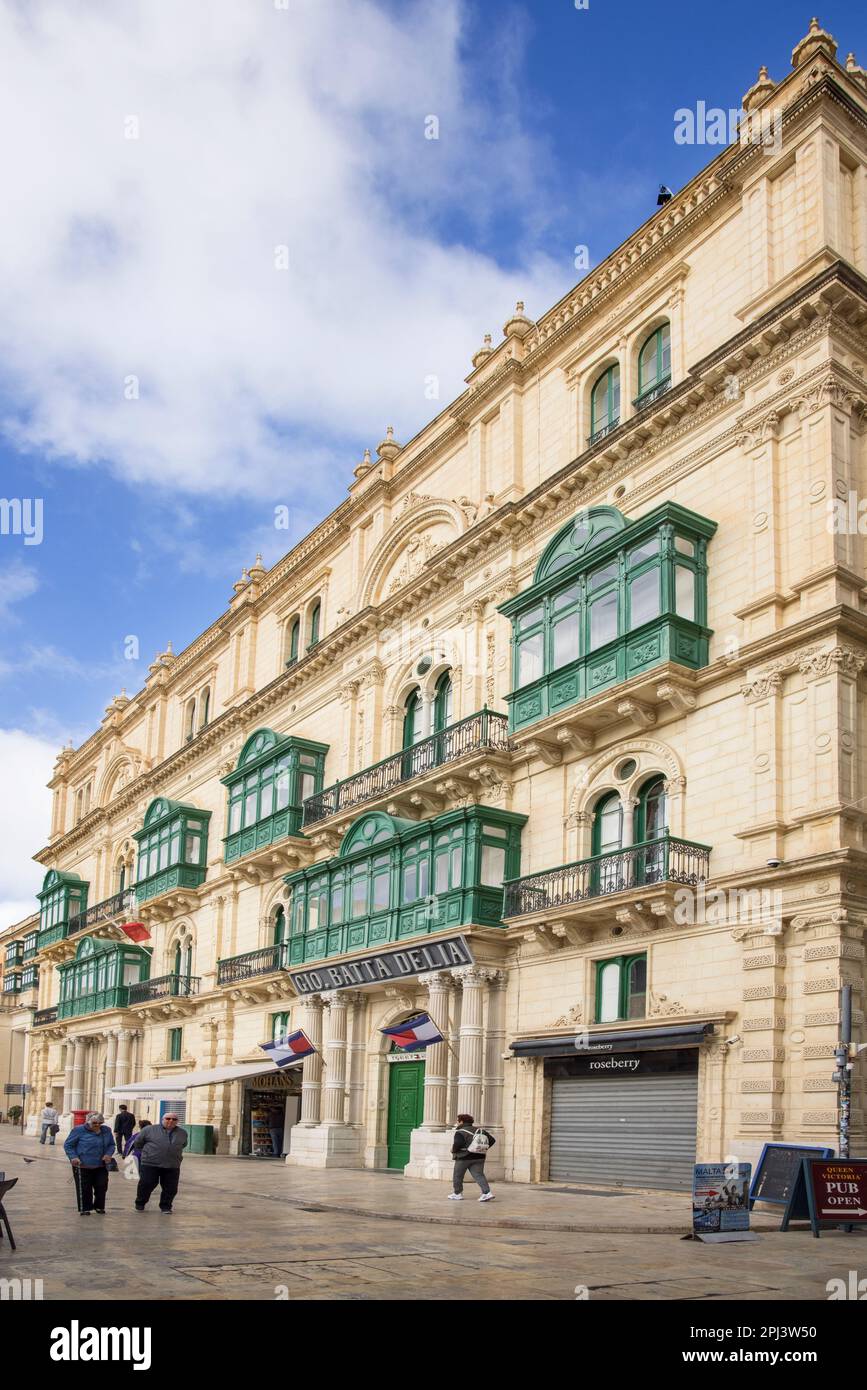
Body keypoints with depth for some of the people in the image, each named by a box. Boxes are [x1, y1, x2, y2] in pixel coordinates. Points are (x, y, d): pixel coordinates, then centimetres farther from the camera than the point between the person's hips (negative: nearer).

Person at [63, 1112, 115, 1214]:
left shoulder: (106, 1131, 5)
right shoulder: (79, 1130, -9)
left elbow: (111, 1145, 16)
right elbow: (68, 1145, -4)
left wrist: (108, 1154, -4)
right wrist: (73, 1157, -18)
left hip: (100, 1166, 4)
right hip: (82, 1166, -4)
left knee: (102, 1186, 6)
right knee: (84, 1189, 2)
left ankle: (99, 1206, 25)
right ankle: (85, 1209, 19)